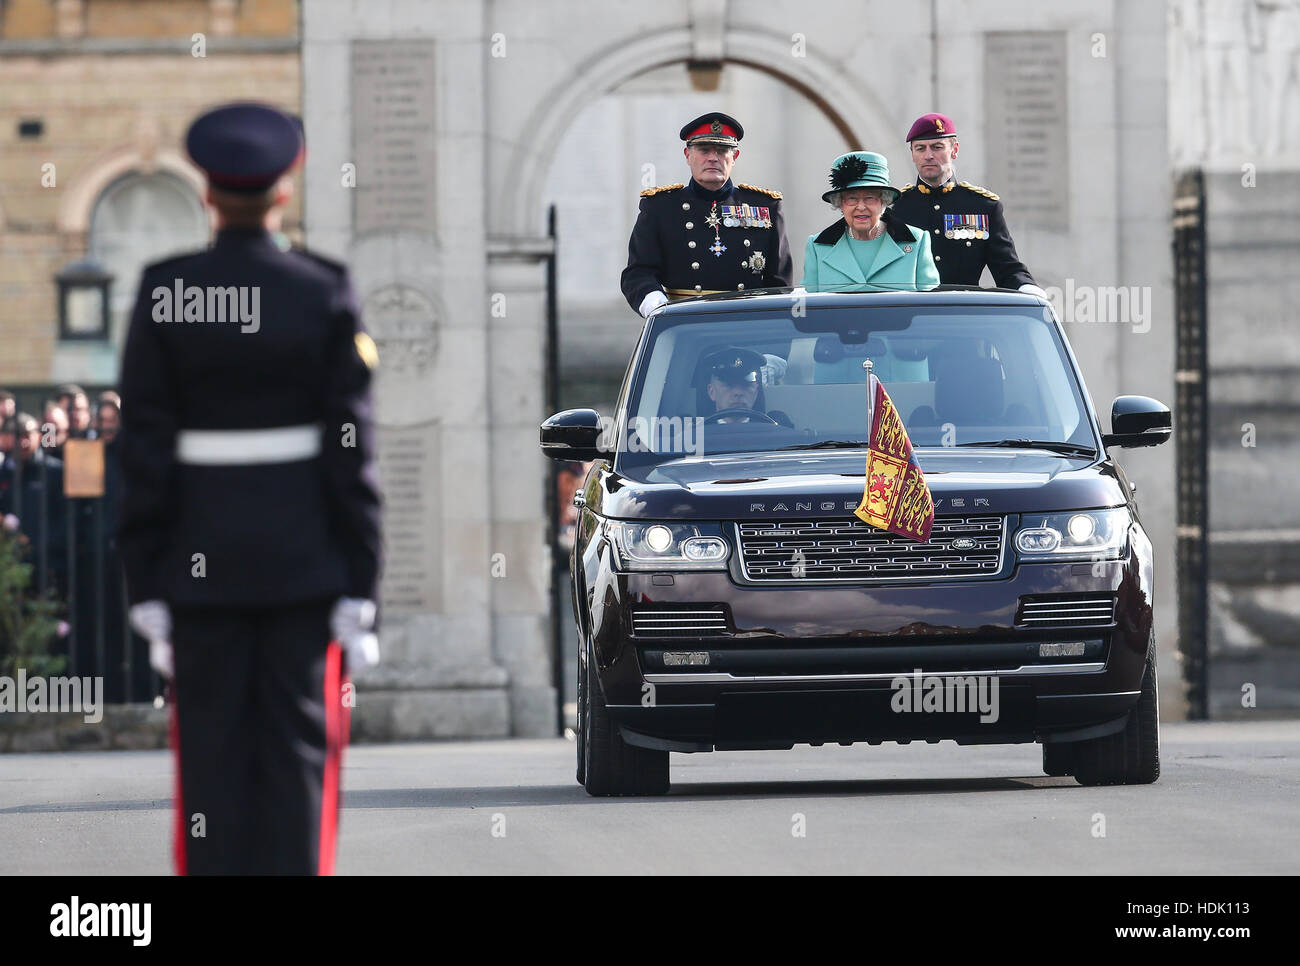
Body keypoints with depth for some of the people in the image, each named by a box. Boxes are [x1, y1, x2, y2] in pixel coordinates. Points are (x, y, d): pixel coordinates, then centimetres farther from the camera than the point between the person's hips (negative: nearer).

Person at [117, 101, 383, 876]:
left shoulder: (164, 292, -5)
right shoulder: (326, 294, -5)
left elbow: (145, 452, -5)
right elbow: (352, 449, -7)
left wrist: (146, 588, 0)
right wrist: (360, 591, -3)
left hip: (202, 551, 0)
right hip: (305, 551, 0)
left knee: (212, 755, 6)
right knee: (297, 752, 3)